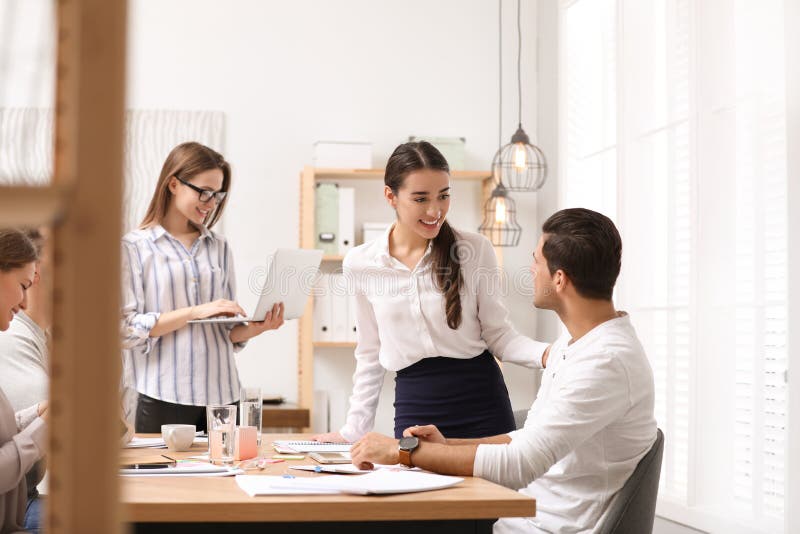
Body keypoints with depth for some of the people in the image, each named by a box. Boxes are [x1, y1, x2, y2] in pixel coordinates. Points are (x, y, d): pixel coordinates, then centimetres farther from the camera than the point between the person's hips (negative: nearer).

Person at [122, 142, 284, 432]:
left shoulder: (219, 248, 12)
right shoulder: (134, 247, 0)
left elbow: (229, 333, 14)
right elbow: (125, 328, -10)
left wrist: (256, 328, -7)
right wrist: (194, 312, -16)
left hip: (221, 395, 4)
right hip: (163, 397, -4)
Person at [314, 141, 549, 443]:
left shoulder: (475, 250, -5)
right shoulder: (360, 264, 0)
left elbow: (497, 334, 0)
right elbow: (369, 354, 11)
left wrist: (546, 354, -18)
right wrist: (354, 429, 11)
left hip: (480, 403, -1)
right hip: (414, 406, 1)